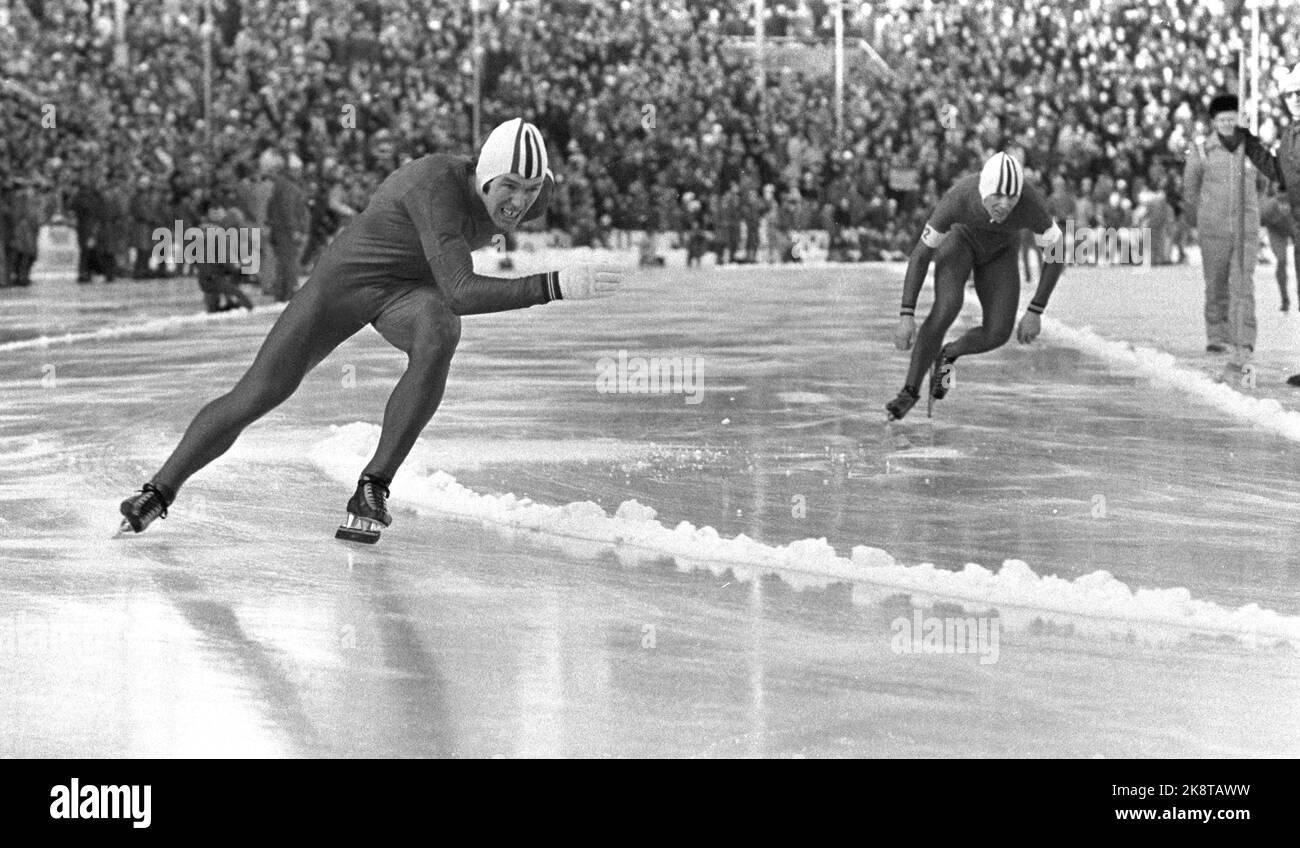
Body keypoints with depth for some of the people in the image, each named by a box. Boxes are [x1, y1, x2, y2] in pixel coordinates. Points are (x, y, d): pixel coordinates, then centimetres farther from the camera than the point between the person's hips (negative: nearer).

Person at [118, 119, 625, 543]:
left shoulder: (535, 192, -17)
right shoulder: (436, 186, -37)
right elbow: (459, 293, -44)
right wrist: (555, 287, -48)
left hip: (412, 292, 4)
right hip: (345, 278, -4)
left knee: (438, 337, -33)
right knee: (256, 396, -4)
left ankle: (373, 488, -24)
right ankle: (159, 491, 19)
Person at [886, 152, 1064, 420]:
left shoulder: (1032, 204, -40)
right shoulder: (957, 199, -40)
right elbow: (920, 255, -30)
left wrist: (1034, 313, -23)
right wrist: (906, 317, -34)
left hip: (999, 252, 2)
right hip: (960, 237, -2)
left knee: (997, 335, -10)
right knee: (947, 308, -28)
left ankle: (947, 355, 24)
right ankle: (910, 390, -12)